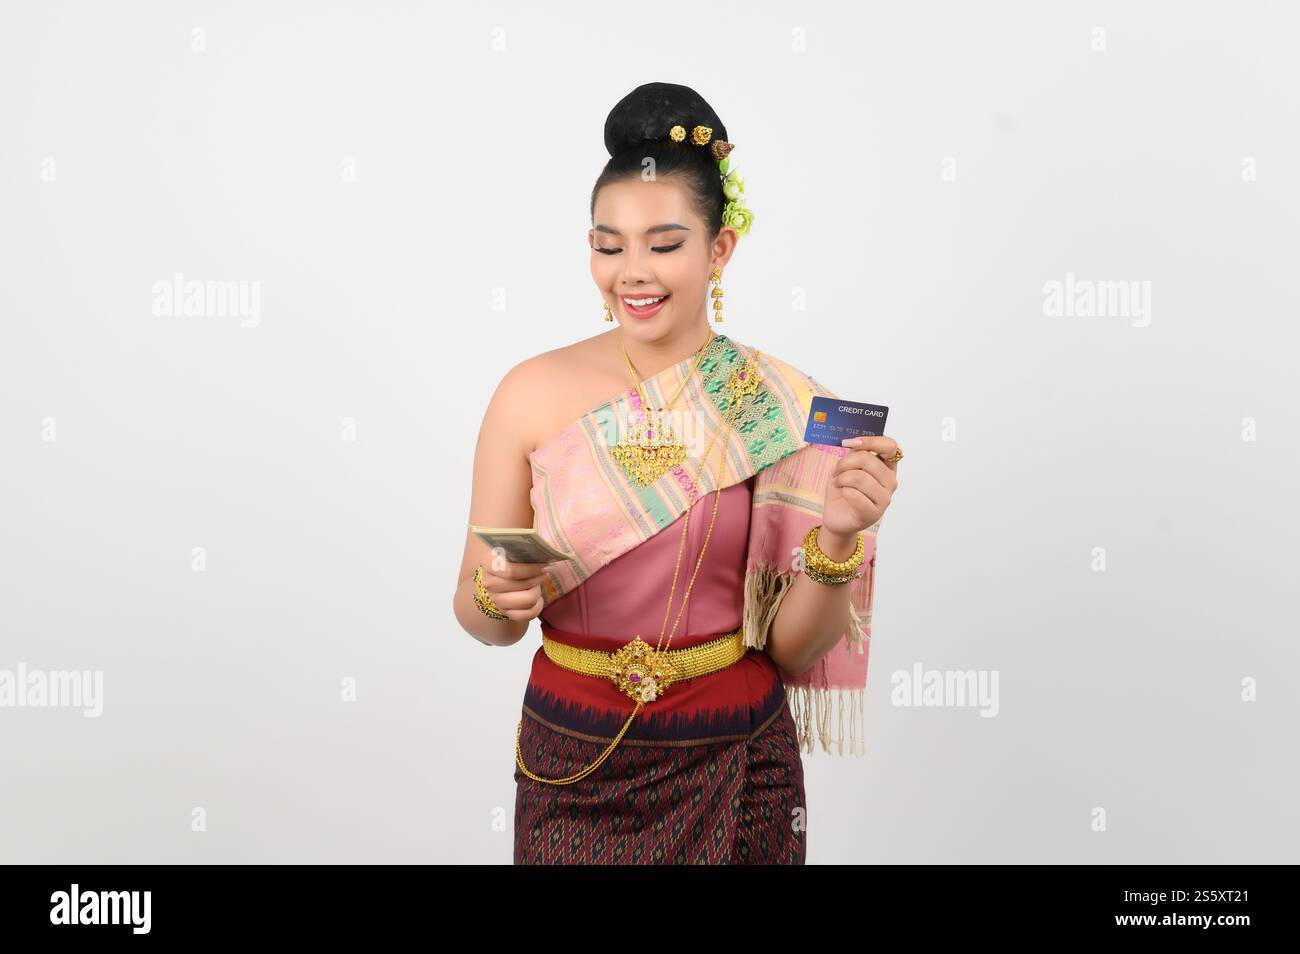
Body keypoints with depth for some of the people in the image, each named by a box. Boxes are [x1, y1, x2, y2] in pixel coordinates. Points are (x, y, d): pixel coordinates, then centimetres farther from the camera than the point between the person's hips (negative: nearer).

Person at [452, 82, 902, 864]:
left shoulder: (787, 410, -9)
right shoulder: (534, 394, -9)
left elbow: (794, 648, -6)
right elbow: (482, 619, -3)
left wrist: (836, 539, -22)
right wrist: (500, 600, -23)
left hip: (734, 769, 0)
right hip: (573, 769, 0)